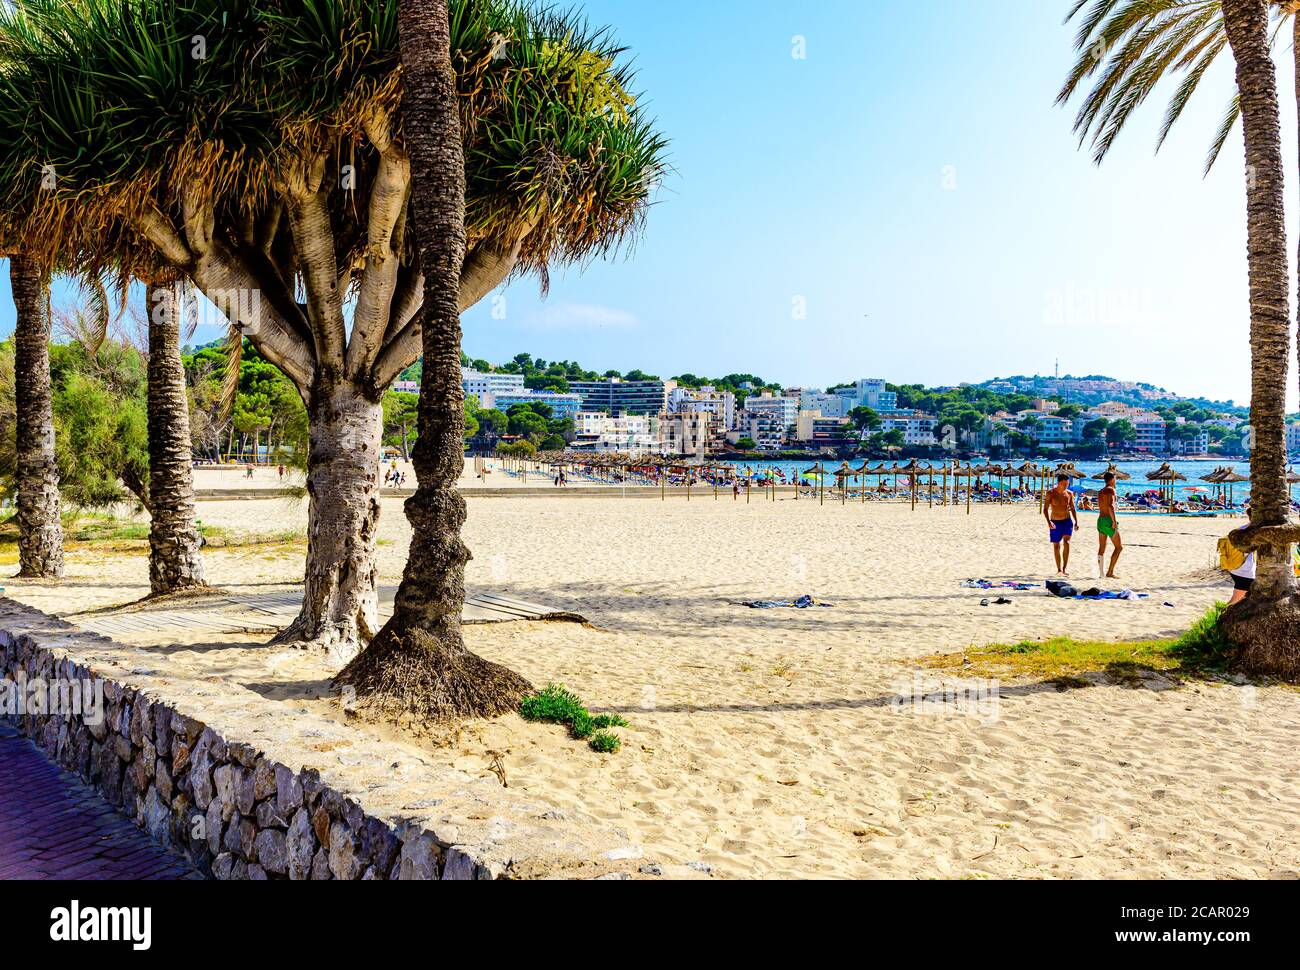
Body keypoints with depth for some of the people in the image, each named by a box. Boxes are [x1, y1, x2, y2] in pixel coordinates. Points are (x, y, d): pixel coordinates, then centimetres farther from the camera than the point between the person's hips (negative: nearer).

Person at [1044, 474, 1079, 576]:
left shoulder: (1069, 493, 1)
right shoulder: (1051, 494, -7)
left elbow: (1073, 509, 10)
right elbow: (1045, 509, -8)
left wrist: (1076, 521, 1)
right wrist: (1049, 522, -21)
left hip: (1067, 521, 1)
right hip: (1055, 523, -1)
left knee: (1066, 542, -18)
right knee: (1056, 546, 4)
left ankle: (1065, 567, -18)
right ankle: (1059, 569, 14)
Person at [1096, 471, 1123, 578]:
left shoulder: (1100, 492, 15)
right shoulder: (1111, 490, -9)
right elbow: (1111, 506, -21)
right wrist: (1114, 521, -23)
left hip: (1100, 520, 8)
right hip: (1109, 520, -8)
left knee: (1101, 549, 8)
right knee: (1119, 547, -1)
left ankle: (1101, 573, 7)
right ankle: (1110, 572, -7)